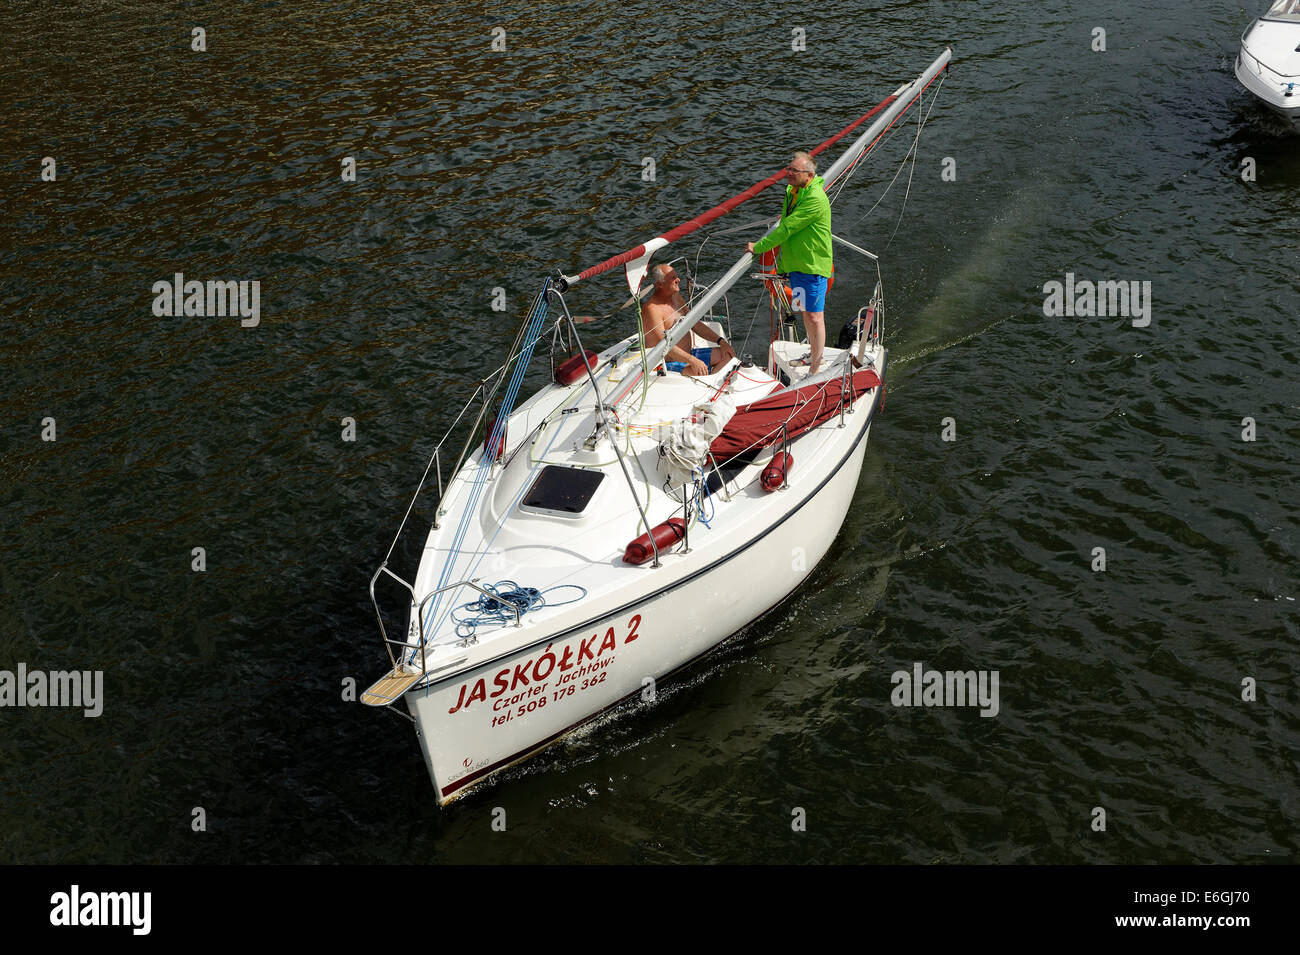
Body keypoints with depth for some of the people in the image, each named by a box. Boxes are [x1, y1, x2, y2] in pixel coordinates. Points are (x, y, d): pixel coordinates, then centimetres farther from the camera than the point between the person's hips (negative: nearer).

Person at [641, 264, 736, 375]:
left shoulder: (676, 298, 9)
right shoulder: (652, 309, -21)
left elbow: (695, 325, 18)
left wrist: (720, 341, 7)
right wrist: (692, 361, -38)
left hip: (687, 355, 10)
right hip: (669, 363, -10)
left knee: (727, 354, 4)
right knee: (699, 372, -35)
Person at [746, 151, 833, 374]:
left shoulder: (815, 199, -22)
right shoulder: (791, 192, 9)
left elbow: (787, 228, -23)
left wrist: (759, 246, -16)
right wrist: (782, 262, 22)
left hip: (813, 265, -9)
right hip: (795, 264, 9)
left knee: (814, 315, -4)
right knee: (805, 312, 20)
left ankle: (815, 369, 2)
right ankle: (815, 354, 37)